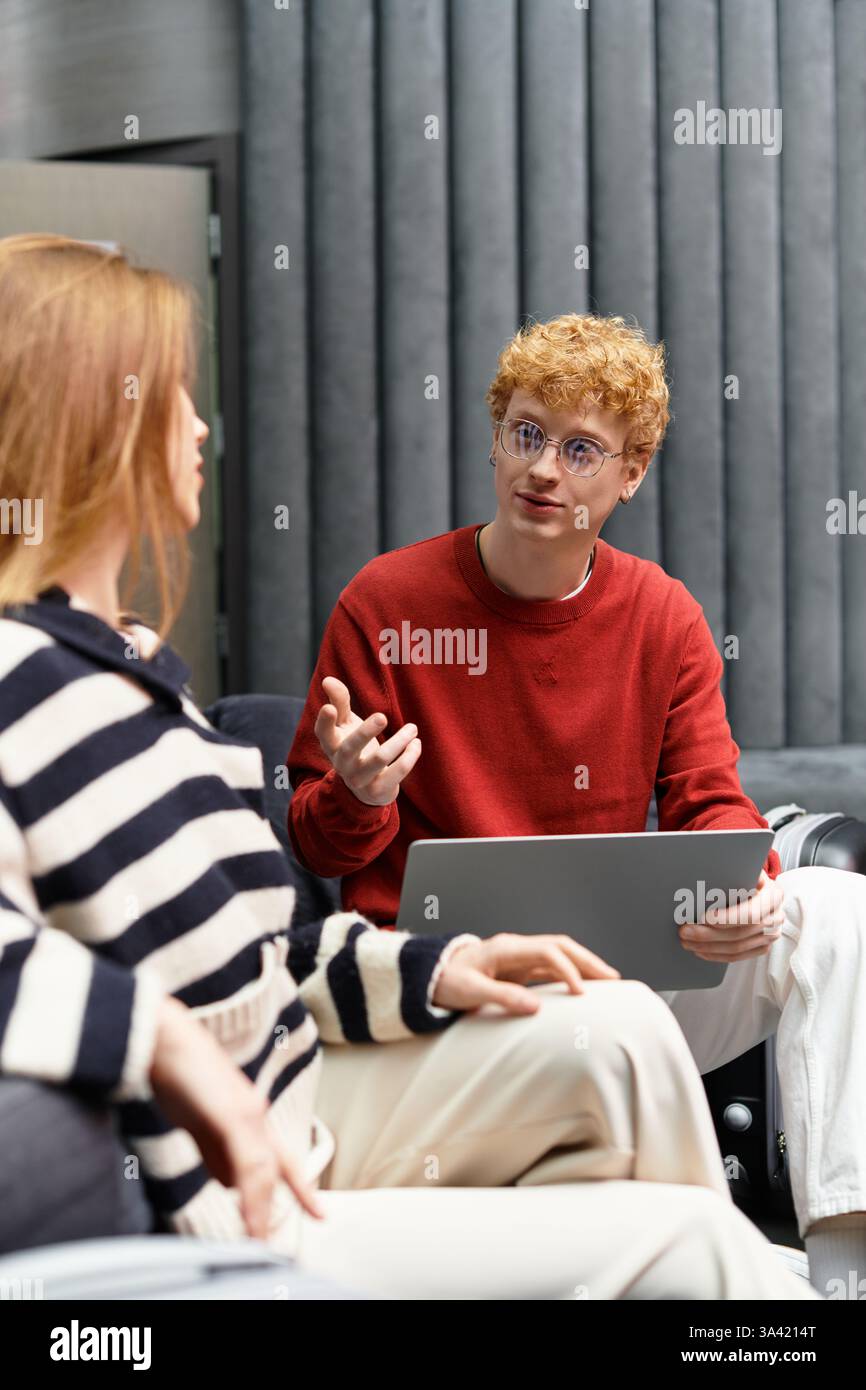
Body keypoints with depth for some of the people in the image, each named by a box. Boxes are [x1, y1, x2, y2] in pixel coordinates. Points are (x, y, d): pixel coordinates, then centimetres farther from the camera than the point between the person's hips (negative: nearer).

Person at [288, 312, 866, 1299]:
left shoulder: (662, 617, 6)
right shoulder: (387, 604, -2)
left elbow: (711, 807, 6)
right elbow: (320, 847, 3)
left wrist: (749, 886, -19)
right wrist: (358, 798, -22)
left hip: (622, 976, 4)